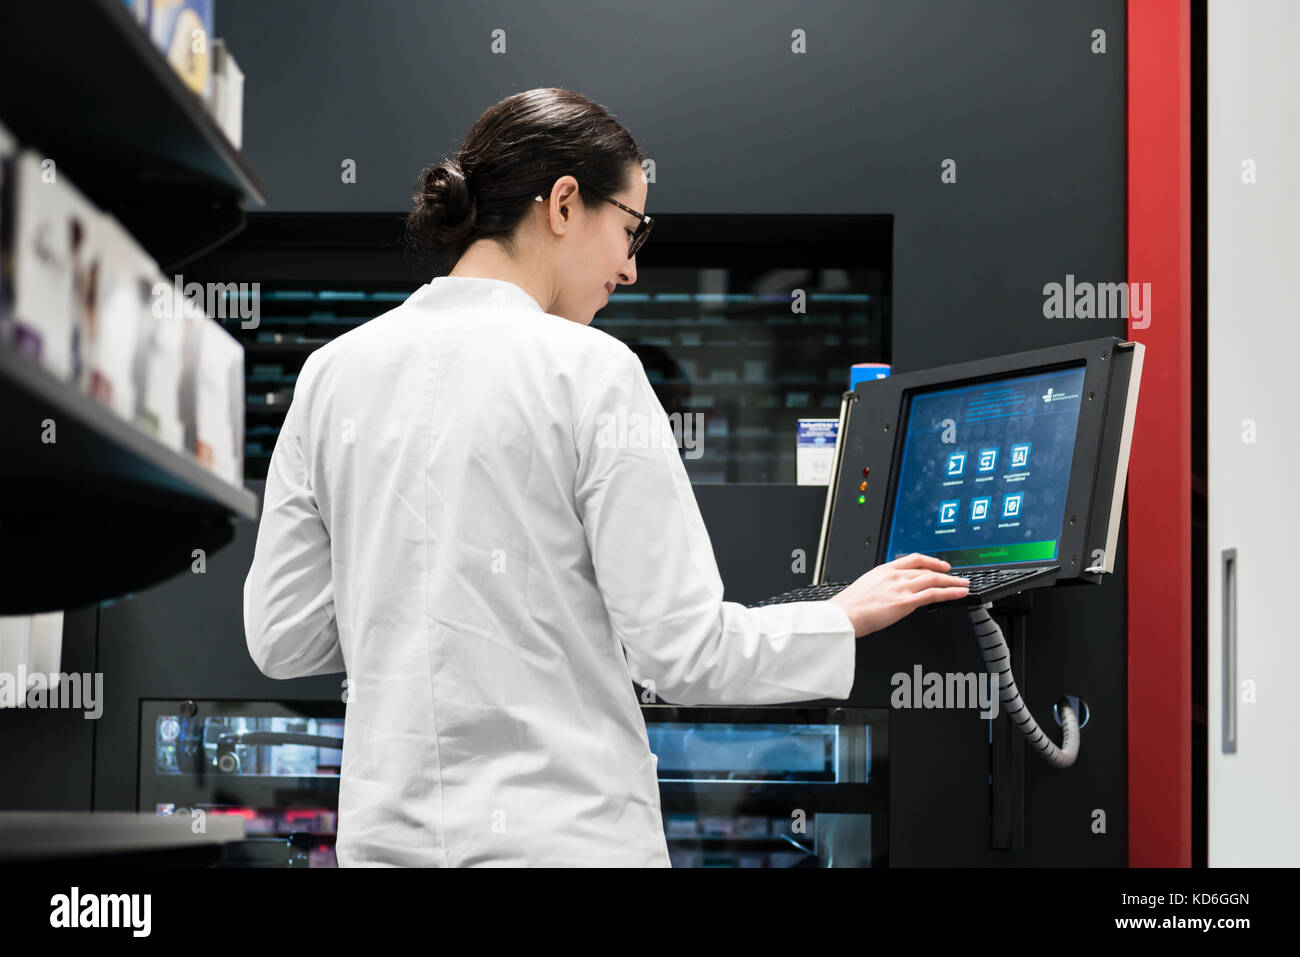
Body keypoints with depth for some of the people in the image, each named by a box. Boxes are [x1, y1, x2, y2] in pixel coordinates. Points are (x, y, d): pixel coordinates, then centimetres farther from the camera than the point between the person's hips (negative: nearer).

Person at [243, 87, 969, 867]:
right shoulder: (588, 371, -10)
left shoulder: (333, 371, 4)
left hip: (386, 832, 5)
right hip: (564, 832, -5)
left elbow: (283, 638, 6)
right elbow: (681, 647, -10)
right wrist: (847, 619, 4)